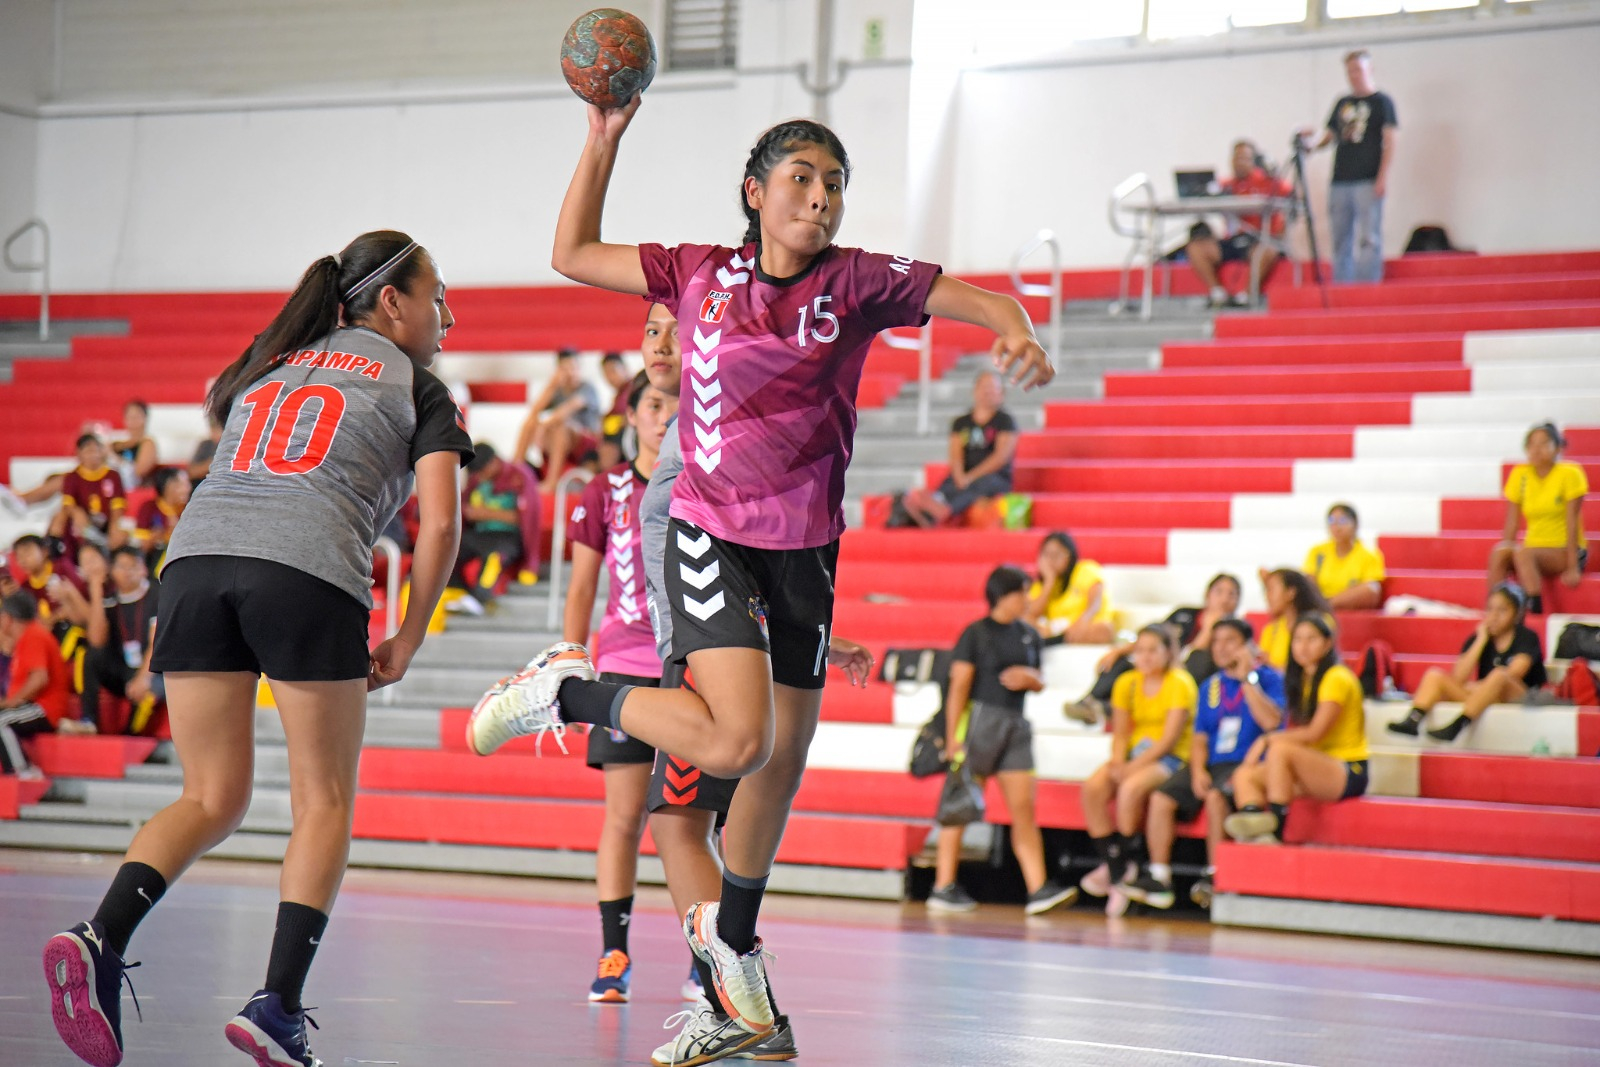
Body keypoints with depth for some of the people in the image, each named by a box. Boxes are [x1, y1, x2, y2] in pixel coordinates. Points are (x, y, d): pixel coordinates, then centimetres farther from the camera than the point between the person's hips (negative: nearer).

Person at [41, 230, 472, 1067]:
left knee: (213, 799, 12)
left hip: (196, 559, 4)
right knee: (324, 803, 9)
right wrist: (408, 640, 15)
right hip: (307, 571, -4)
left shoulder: (269, 367, 31)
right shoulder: (417, 389, 16)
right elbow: (439, 523, 6)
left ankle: (101, 937, -12)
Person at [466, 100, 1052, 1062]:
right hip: (712, 537, -3)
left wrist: (1021, 338, -23)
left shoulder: (857, 283, 0)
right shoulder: (701, 272, 1)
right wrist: (604, 144, 4)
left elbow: (988, 305, -1)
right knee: (736, 741, -24)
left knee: (782, 765, 13)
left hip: (805, 552, 3)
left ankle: (732, 942, 36)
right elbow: (575, 254, 10)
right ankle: (569, 693, 0)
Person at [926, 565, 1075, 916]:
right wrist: (952, 736, -14)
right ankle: (944, 887, 4)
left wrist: (1030, 678, -3)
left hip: (1016, 724, 6)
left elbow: (1039, 683, 21)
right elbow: (959, 685, -9)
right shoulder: (976, 634, -5)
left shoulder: (1028, 635, 13)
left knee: (1023, 807, -2)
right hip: (980, 718, -5)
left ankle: (1038, 888, -6)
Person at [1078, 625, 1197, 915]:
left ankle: (1127, 865, -18)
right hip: (1134, 755, 6)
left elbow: (1170, 739, -14)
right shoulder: (1127, 684, 10)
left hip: (1169, 760, -6)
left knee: (1130, 788, -34)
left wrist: (1133, 766, -21)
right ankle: (1114, 866, -19)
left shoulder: (1180, 684, -7)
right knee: (1093, 787, -23)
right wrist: (1117, 762, -12)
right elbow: (1120, 734, 9)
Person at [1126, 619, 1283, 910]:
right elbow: (1199, 738, 17)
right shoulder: (1211, 686, 19)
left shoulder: (1269, 678, 2)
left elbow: (1271, 721, -16)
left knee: (1216, 795, -35)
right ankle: (1158, 878, -17)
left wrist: (1247, 679, -11)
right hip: (1212, 764, 6)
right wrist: (1198, 771, -3)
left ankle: (1214, 876, -31)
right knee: (1161, 798, -17)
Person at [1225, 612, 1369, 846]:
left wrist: (1266, 740, -15)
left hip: (1348, 772, -8)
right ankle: (1256, 834, -34)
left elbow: (1314, 733, -17)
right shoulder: (1301, 680, 18)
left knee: (1280, 750, -32)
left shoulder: (1337, 678, -8)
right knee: (1245, 776, -9)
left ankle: (1275, 828, -31)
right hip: (1315, 771, 8)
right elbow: (1296, 733, 13)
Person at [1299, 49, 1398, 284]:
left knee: (1368, 239, -9)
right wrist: (1311, 144, -2)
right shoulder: (1343, 103, 18)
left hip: (1367, 182, -6)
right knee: (1341, 240, 7)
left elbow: (1390, 141, -5)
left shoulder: (1381, 102, 1)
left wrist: (1383, 177, -14)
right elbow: (1330, 136, 21)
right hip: (1340, 182, 6)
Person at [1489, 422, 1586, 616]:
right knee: (1498, 554, -28)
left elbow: (1572, 523, -11)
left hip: (1565, 551, -4)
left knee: (1523, 553, -35)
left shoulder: (1569, 474, -8)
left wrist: (1573, 568, -16)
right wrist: (1505, 549, -9)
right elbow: (1512, 523, 5)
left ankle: (1535, 609, -41)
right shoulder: (1520, 475, 4)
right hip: (1533, 548, 4)